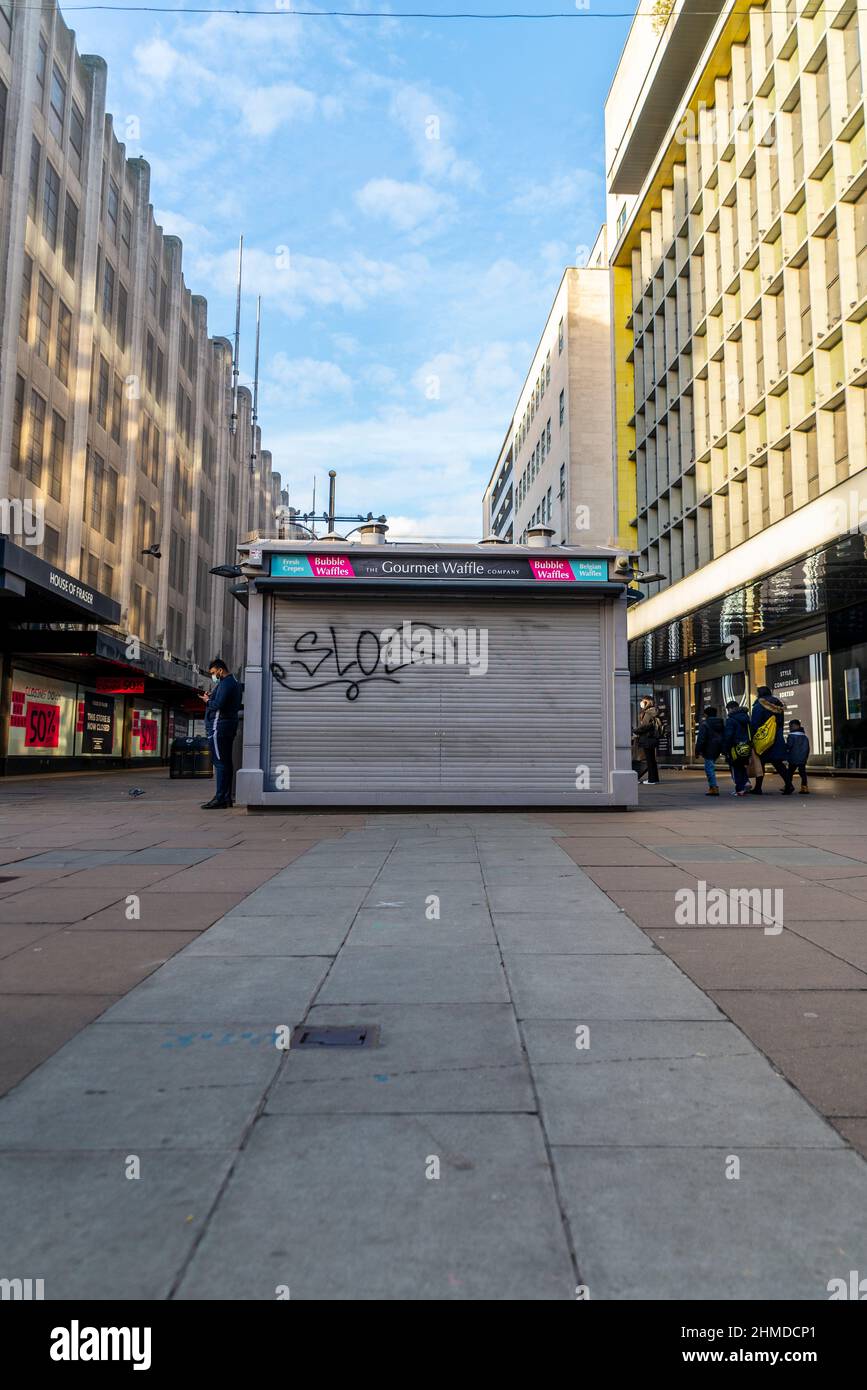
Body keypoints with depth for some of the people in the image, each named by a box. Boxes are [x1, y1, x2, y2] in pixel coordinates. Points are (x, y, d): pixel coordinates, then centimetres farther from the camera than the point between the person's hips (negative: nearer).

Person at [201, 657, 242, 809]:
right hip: (229, 727, 10)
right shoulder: (233, 682, 21)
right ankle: (226, 797, 14)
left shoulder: (225, 683, -12)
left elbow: (218, 704, -22)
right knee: (226, 762, 10)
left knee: (220, 763, -10)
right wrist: (211, 697, 10)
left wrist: (207, 701, -4)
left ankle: (220, 799, -11)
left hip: (219, 727, -10)